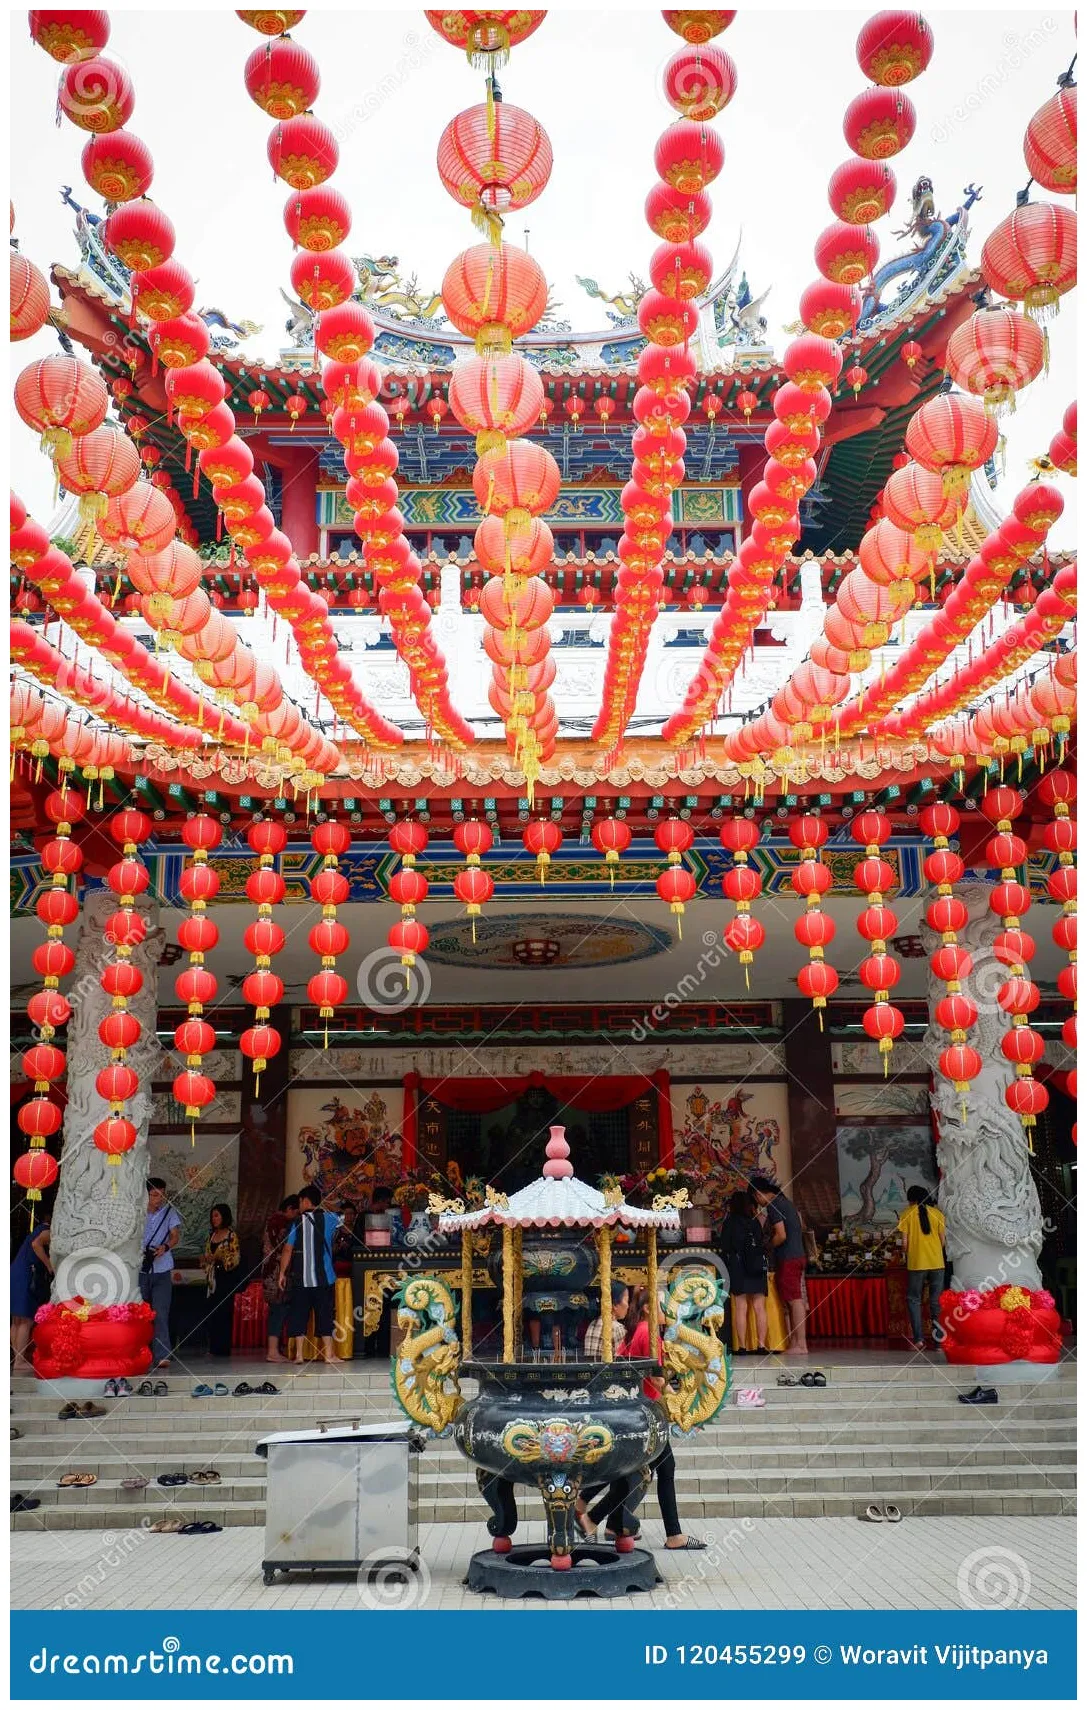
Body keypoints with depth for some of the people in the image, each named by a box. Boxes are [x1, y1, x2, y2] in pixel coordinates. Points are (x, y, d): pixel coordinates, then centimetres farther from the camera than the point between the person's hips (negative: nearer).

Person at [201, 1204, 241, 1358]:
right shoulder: (212, 1235, 16)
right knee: (212, 1313, 4)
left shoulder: (231, 1235, -4)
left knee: (224, 1312, -6)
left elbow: (235, 1257, -9)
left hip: (226, 1277, -6)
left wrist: (218, 1257, -19)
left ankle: (223, 1349, -2)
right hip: (213, 1277, 6)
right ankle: (214, 1348, 9)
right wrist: (205, 1259, 0)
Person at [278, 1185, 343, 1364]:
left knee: (299, 1315, 6)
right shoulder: (329, 1218, -1)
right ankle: (329, 1354, 5)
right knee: (325, 1315, 5)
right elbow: (340, 1220, 24)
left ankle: (299, 1354, 5)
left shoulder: (297, 1223, -2)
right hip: (323, 1277, 0)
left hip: (300, 1278, 0)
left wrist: (282, 1272, 5)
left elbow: (287, 1250, -4)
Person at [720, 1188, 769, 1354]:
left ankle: (742, 1346, -4)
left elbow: (724, 1248, 2)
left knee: (741, 1308, -1)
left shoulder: (728, 1224, 0)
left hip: (737, 1270, -2)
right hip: (757, 1269, 2)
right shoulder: (755, 1222, 5)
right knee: (760, 1308, 5)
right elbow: (763, 1245, 6)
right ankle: (762, 1344, 1)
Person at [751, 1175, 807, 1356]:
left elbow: (781, 1235, -19)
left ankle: (800, 1344, -9)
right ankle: (794, 1341, 11)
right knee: (794, 1301, 10)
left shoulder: (773, 1206, -12)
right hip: (797, 1255, 10)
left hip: (787, 1259, -10)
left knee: (794, 1301, -9)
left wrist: (767, 1247, -3)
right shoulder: (786, 1202, 17)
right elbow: (801, 1227, 24)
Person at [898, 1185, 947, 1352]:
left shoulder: (906, 1214, 0)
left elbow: (905, 1242, -2)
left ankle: (919, 1339, -1)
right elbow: (942, 1240, 7)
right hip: (937, 1263, 2)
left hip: (916, 1263, -2)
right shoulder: (937, 1213, 5)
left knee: (913, 1300, 9)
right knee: (936, 1301, 10)